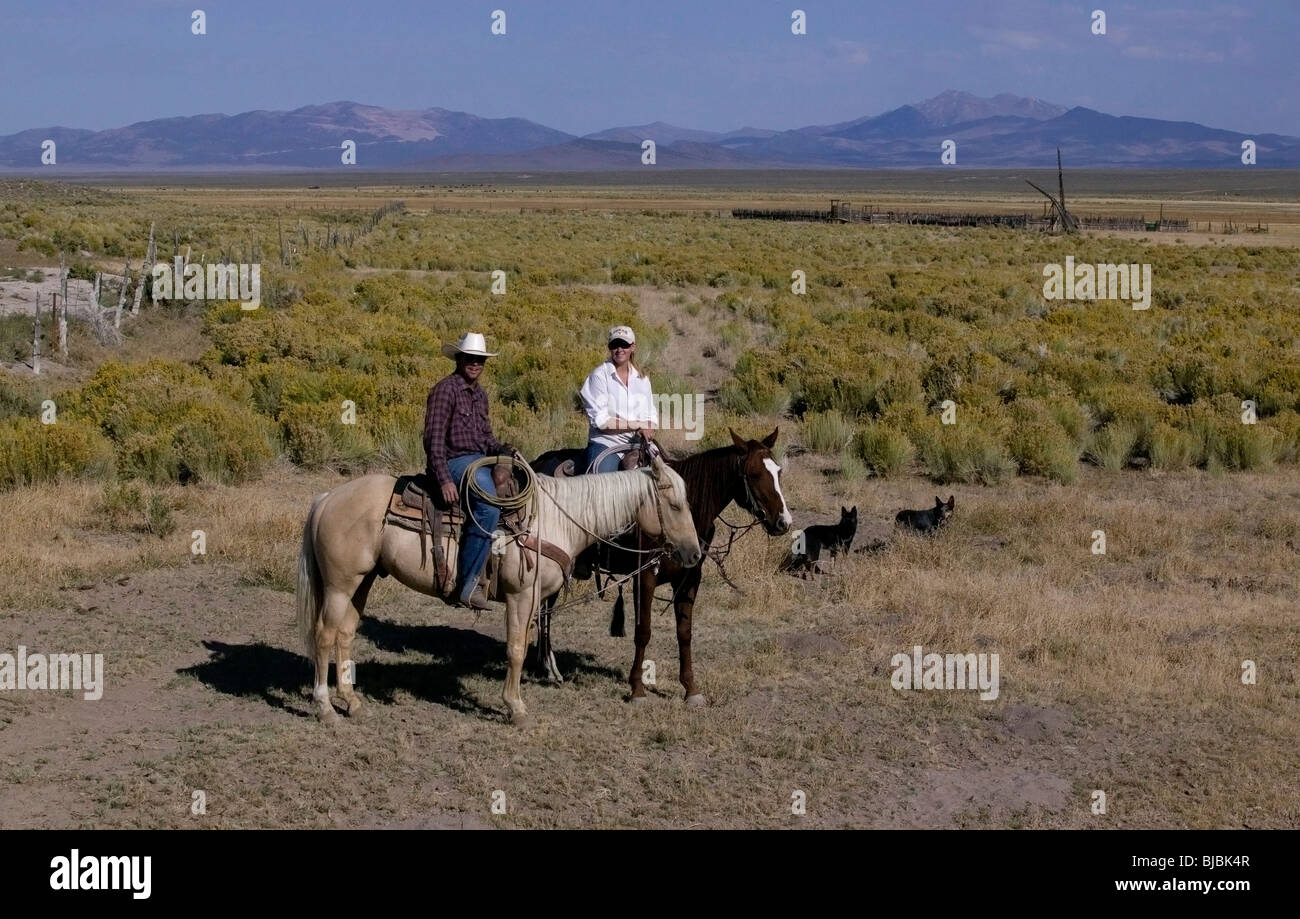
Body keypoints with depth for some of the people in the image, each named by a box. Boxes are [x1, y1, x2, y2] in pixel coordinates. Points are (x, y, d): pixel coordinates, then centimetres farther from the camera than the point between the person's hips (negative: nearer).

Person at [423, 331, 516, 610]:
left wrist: (504, 449, 4)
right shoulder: (446, 389, -9)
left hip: (480, 460, 9)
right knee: (489, 507, -30)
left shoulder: (480, 394, 18)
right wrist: (444, 480, -23)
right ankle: (468, 584, -28)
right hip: (455, 461, -9)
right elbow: (433, 438, -15)